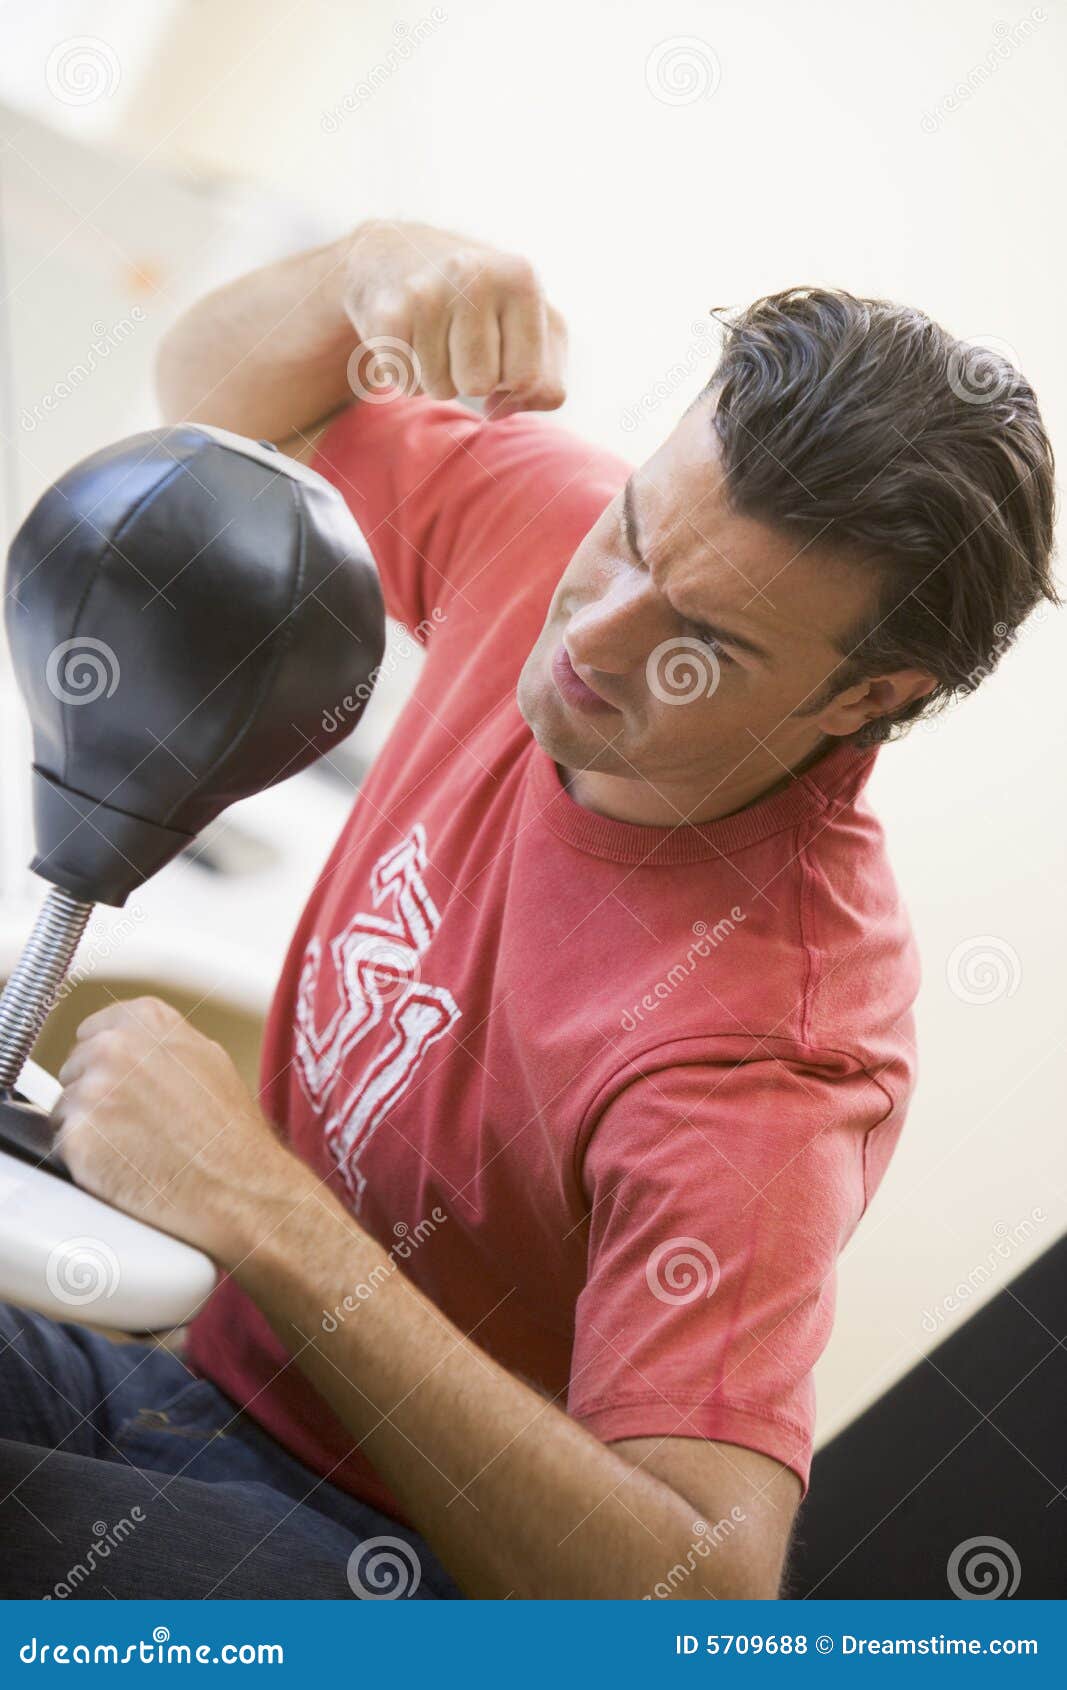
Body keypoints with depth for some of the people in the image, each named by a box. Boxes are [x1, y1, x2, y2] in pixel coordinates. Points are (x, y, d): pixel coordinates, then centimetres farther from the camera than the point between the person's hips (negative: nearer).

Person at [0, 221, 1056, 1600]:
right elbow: (216, 393, 8)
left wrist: (265, 1214, -42)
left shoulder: (763, 1056, -31)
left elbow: (704, 1599, -38)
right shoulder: (543, 517, -10)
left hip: (376, 1538, -6)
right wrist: (371, 269, -18)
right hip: (197, 1364, 6)